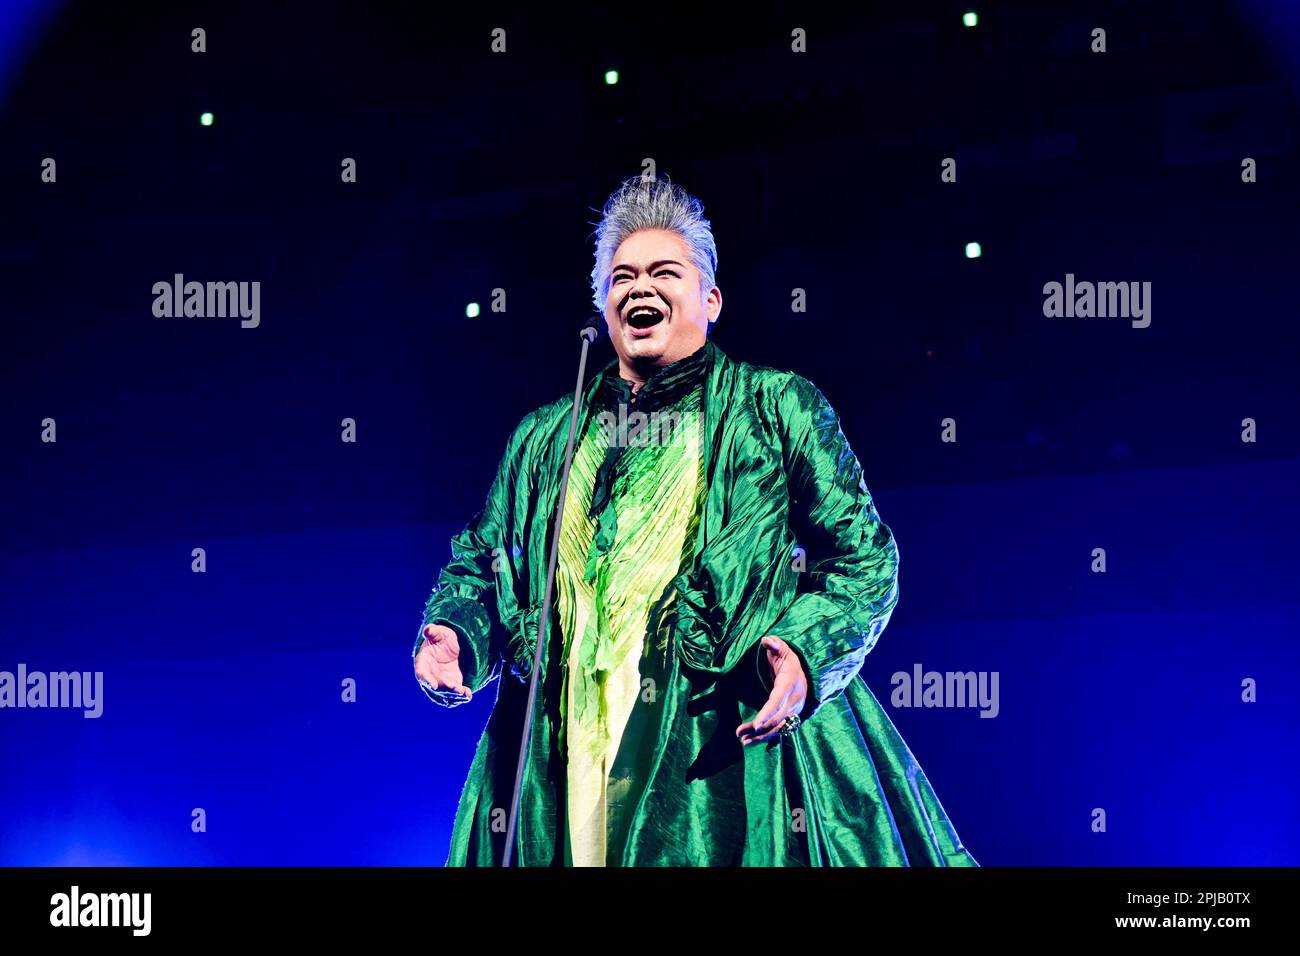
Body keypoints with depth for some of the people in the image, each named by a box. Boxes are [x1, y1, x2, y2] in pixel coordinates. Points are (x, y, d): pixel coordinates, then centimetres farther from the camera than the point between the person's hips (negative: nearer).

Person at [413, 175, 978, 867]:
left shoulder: (779, 407, 11)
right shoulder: (542, 439, 22)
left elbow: (864, 556, 4)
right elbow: (479, 565, 24)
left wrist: (806, 649, -15)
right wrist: (455, 638, 1)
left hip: (731, 751, -3)